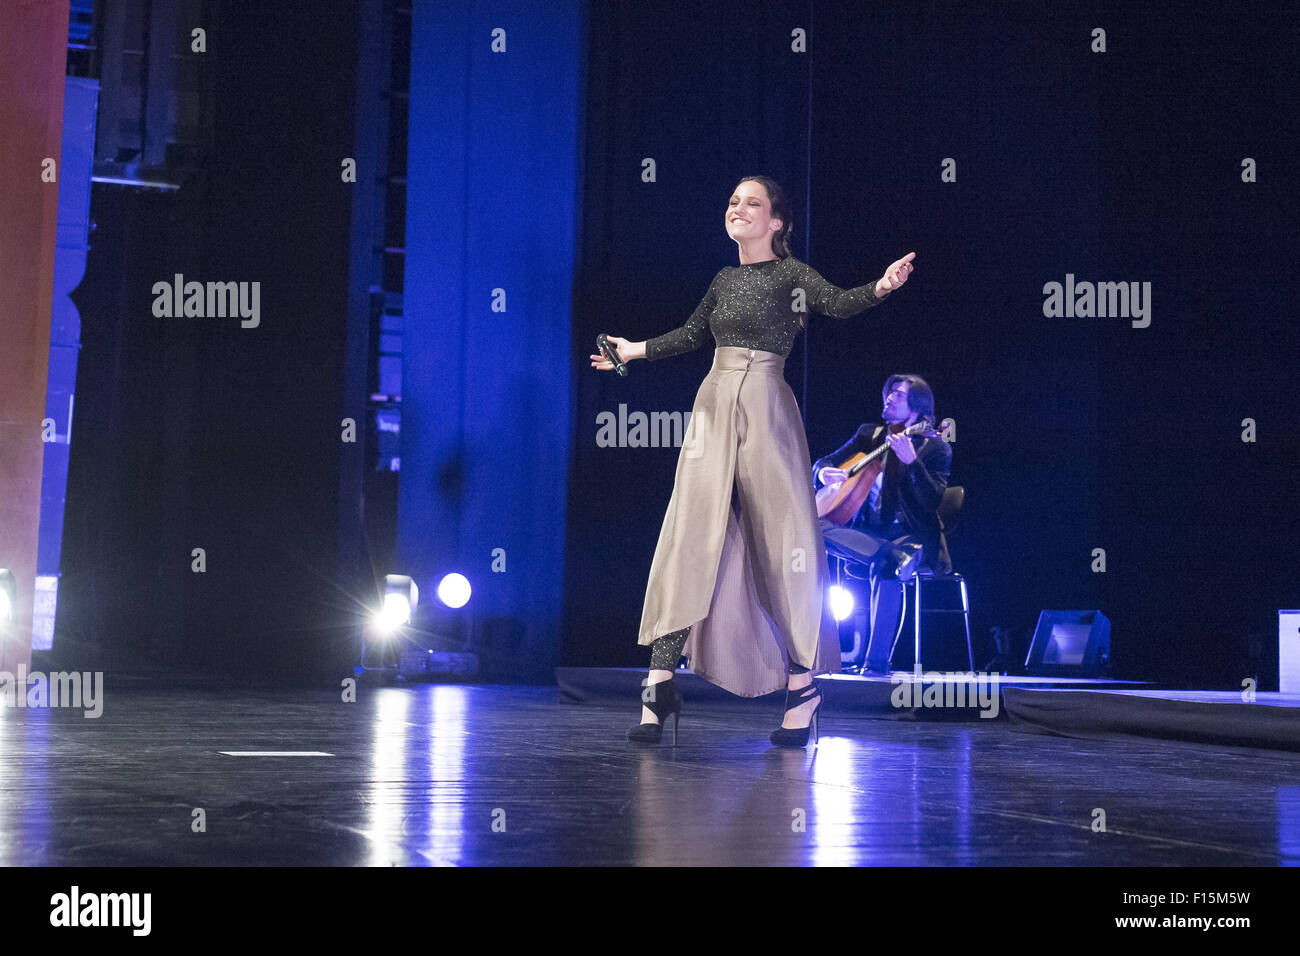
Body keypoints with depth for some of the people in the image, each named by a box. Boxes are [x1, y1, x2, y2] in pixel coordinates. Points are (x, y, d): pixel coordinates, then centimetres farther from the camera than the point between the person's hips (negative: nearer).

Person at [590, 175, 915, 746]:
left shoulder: (789, 273, -1)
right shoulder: (724, 280, 15)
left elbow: (837, 303, -18)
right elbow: (692, 335, 30)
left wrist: (881, 287, -38)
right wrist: (635, 351, 40)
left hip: (766, 410, -5)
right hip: (713, 408, 5)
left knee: (781, 543, -3)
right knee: (689, 538, -2)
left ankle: (802, 685, 7)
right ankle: (660, 684, -3)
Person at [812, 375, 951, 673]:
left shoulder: (934, 447, 1)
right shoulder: (869, 435, 15)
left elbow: (933, 501, -12)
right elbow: (823, 462, 16)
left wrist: (911, 461, -26)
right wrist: (823, 473, -10)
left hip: (912, 537, -5)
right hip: (869, 534, 5)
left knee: (884, 567, -39)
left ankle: (877, 661, -34)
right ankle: (894, 557, -35)